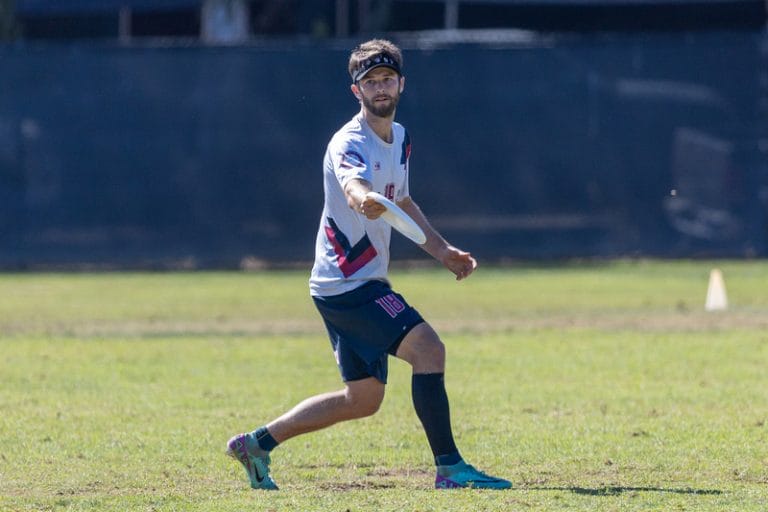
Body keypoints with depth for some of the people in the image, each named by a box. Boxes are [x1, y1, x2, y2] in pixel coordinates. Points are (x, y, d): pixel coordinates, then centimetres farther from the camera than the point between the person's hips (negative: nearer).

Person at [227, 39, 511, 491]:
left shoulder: (401, 139, 12)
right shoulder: (350, 143, -18)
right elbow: (352, 184, -43)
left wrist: (442, 250, 20)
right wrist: (365, 200, -66)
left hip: (360, 286, 10)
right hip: (346, 281, -10)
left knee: (363, 398, 13)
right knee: (429, 348, -21)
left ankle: (257, 443, 21)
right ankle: (450, 468, -18)